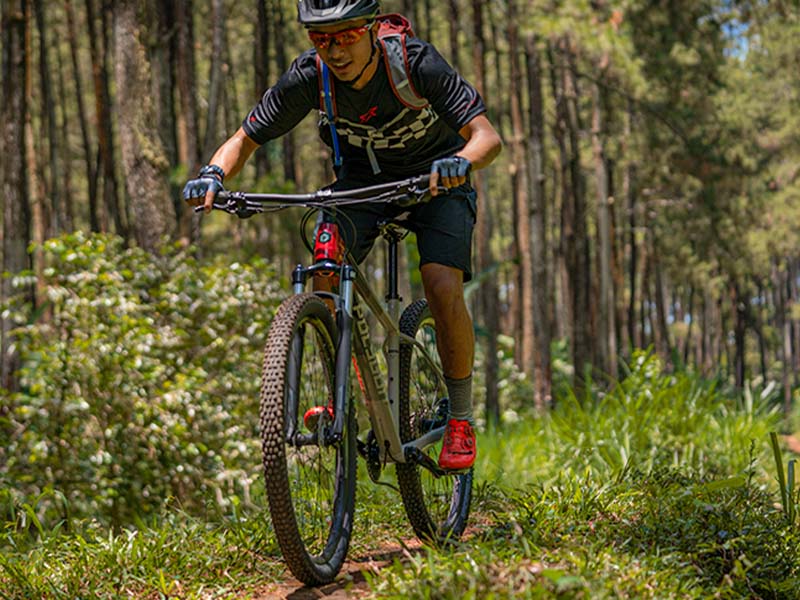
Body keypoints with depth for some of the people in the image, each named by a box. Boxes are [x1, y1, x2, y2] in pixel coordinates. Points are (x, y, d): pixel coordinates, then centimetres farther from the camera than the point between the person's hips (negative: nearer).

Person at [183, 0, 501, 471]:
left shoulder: (416, 63, -32)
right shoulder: (309, 77, -24)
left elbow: (487, 136, -37)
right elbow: (246, 138, -15)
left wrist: (462, 161, -59)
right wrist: (215, 175, -37)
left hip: (435, 178, -3)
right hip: (361, 178, 3)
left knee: (443, 288, -24)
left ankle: (461, 418, -4)